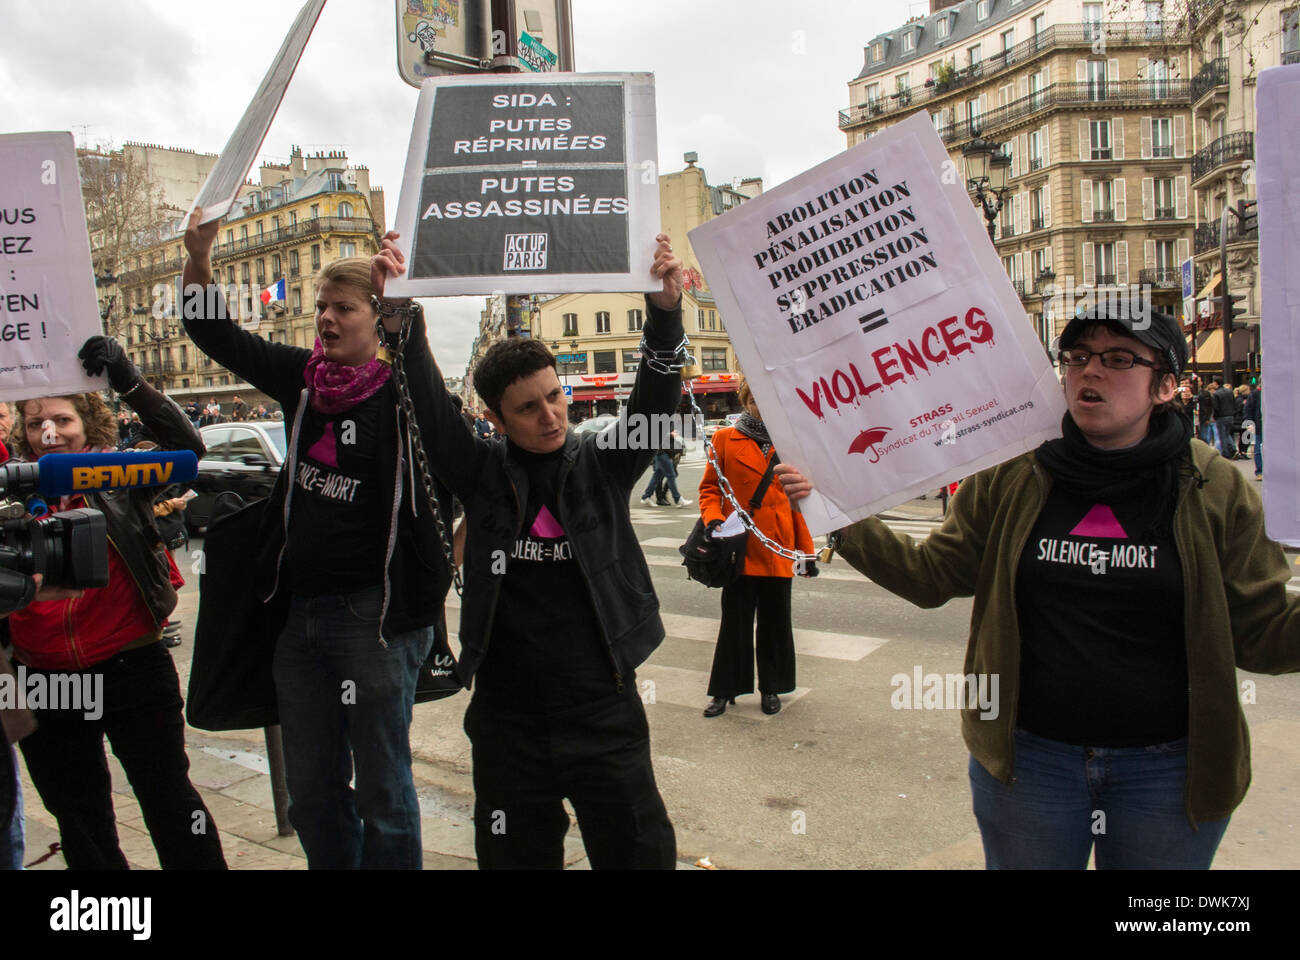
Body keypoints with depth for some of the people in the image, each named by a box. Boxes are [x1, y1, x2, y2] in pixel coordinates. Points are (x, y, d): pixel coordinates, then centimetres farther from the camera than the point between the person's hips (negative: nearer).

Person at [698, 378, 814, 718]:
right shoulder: (726, 439, 1)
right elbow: (710, 487, 2)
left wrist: (806, 549, 6)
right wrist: (714, 519, -17)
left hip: (778, 548, 2)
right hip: (740, 546, -2)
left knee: (775, 621, 11)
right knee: (735, 620, 6)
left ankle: (771, 688, 26)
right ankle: (725, 690, 20)